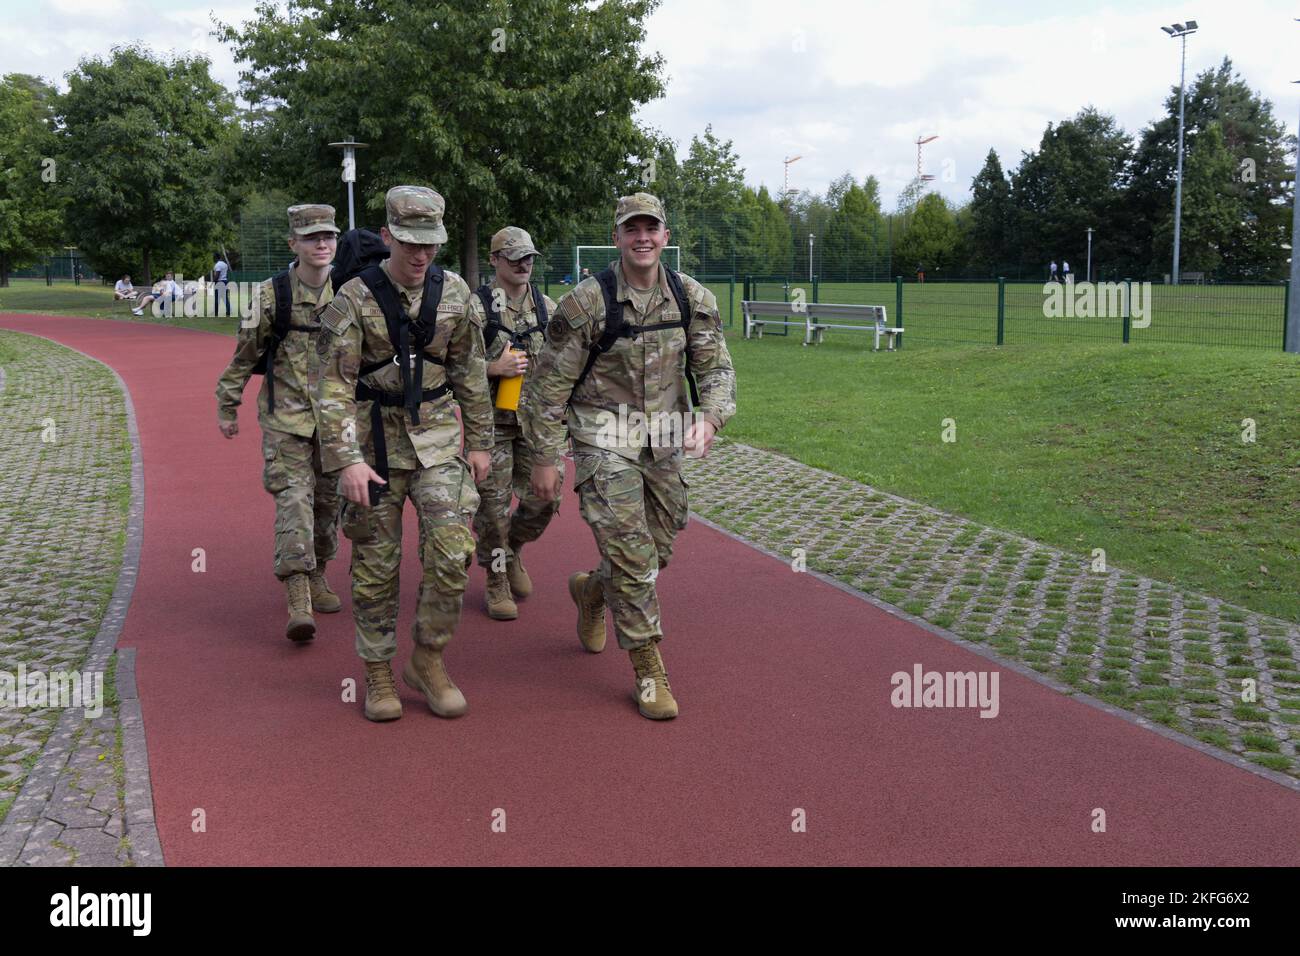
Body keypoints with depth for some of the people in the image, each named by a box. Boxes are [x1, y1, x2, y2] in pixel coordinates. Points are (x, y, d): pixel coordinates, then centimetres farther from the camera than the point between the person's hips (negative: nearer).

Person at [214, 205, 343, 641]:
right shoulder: (272, 294, -7)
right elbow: (245, 353, 2)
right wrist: (227, 405, 6)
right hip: (286, 415, -3)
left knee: (328, 500, 11)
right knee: (293, 498, -13)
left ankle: (316, 577, 30)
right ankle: (298, 601, -17)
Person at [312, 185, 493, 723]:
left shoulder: (454, 293, 1)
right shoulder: (355, 299, -11)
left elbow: (469, 372, 10)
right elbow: (331, 384, -14)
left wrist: (479, 443, 9)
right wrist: (346, 460, -23)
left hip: (438, 435, 2)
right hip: (374, 439, -2)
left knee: (451, 549, -10)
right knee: (376, 562, 5)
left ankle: (429, 661, 10)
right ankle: (378, 674, 21)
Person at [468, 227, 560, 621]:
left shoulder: (546, 307, 8)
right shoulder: (476, 307, -7)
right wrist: (495, 368, -21)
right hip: (492, 420, -4)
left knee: (544, 499, 4)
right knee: (494, 503, 0)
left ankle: (512, 549, 32)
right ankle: (496, 583, 14)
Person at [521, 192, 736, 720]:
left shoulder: (692, 298, 0)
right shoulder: (586, 302, -11)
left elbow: (715, 367, 1)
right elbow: (549, 384, -7)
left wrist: (710, 417, -20)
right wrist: (543, 459, -7)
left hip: (663, 440, 5)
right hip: (605, 440, -5)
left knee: (656, 553, 14)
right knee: (632, 554, -10)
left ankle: (591, 590, 45)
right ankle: (647, 670, 3)